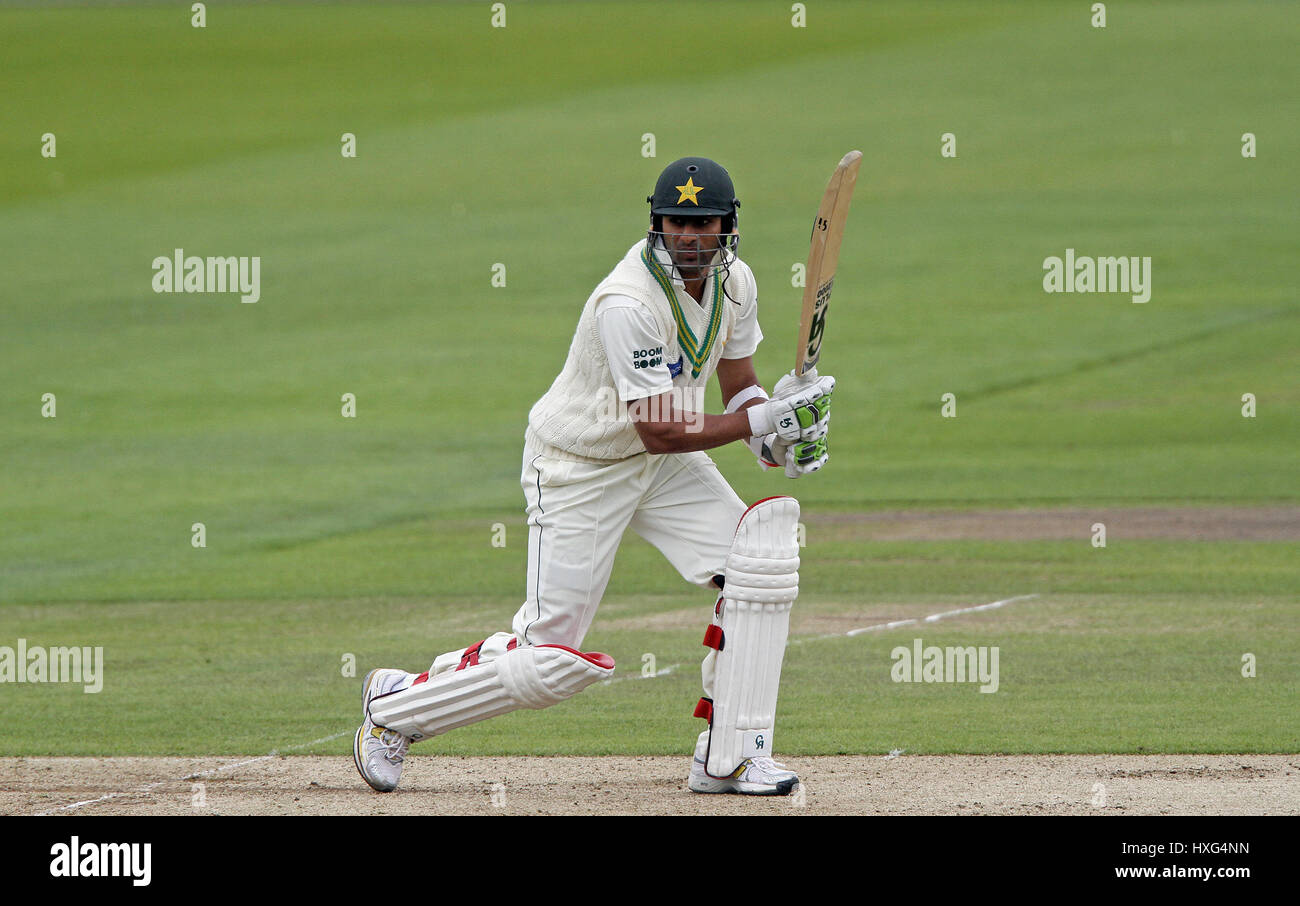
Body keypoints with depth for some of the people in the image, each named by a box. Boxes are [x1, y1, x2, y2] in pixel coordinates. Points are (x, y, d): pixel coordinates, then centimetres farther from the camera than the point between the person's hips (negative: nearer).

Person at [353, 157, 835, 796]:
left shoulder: (734, 282, -6)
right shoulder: (627, 304, -31)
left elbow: (739, 384, 6)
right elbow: (659, 432, -29)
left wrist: (777, 435, -15)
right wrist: (761, 420, -30)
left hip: (661, 461, 7)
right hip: (578, 471, -7)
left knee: (758, 560, -14)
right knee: (551, 663, -6)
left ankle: (727, 759, -7)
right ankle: (396, 706, 17)